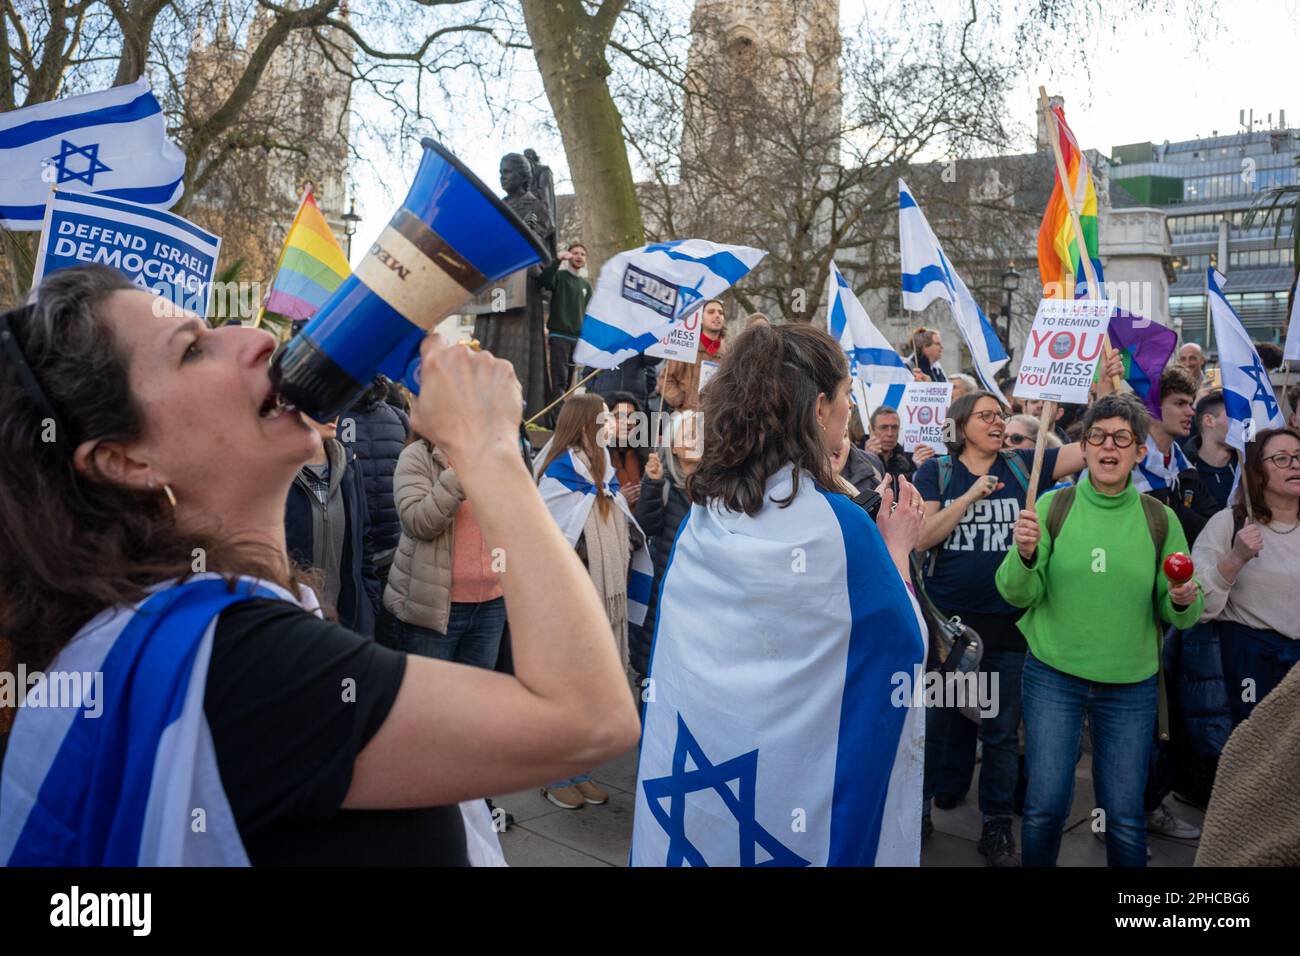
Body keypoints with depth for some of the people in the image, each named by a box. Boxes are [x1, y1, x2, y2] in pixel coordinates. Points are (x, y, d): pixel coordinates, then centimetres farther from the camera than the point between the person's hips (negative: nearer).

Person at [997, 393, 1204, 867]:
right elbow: (1018, 594, -8)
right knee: (1046, 805, 5)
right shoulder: (1053, 506, -4)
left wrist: (1183, 601, -19)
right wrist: (1025, 554, -28)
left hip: (1132, 684, 1)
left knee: (1125, 816, 10)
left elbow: (1178, 614, 4)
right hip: (1053, 674, -1)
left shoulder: (1159, 519, -1)